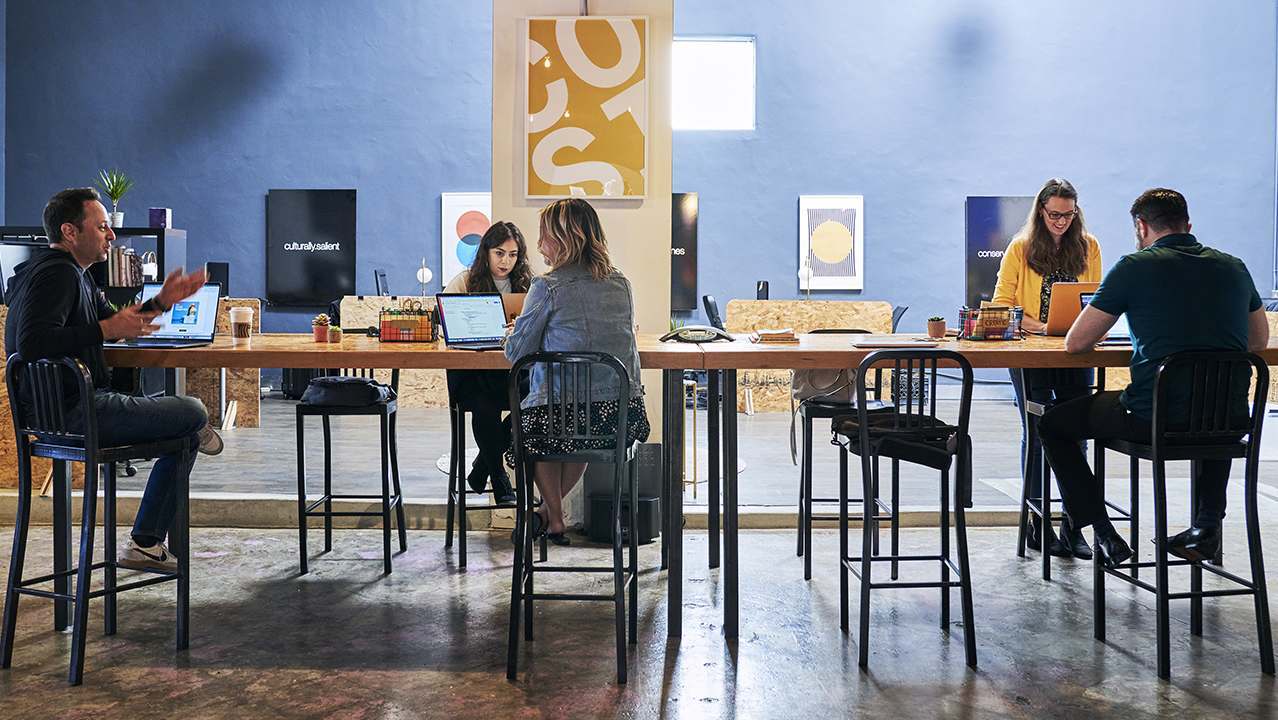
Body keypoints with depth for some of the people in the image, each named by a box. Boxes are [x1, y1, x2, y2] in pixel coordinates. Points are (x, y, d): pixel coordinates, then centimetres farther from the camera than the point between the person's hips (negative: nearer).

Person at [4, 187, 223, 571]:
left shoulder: (71, 273, 19)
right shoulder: (57, 273, -17)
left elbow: (110, 321, 27)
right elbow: (32, 342, -30)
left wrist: (160, 302, 12)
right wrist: (106, 330, -23)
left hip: (64, 406, 12)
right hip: (72, 411, -12)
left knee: (183, 412, 20)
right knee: (193, 412, -10)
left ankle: (146, 544, 18)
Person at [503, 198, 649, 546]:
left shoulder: (548, 287, -10)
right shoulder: (621, 284, 7)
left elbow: (516, 352, -3)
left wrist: (517, 333, 21)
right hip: (624, 415, 5)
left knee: (528, 426, 31)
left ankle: (554, 518, 33)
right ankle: (549, 509, 46)